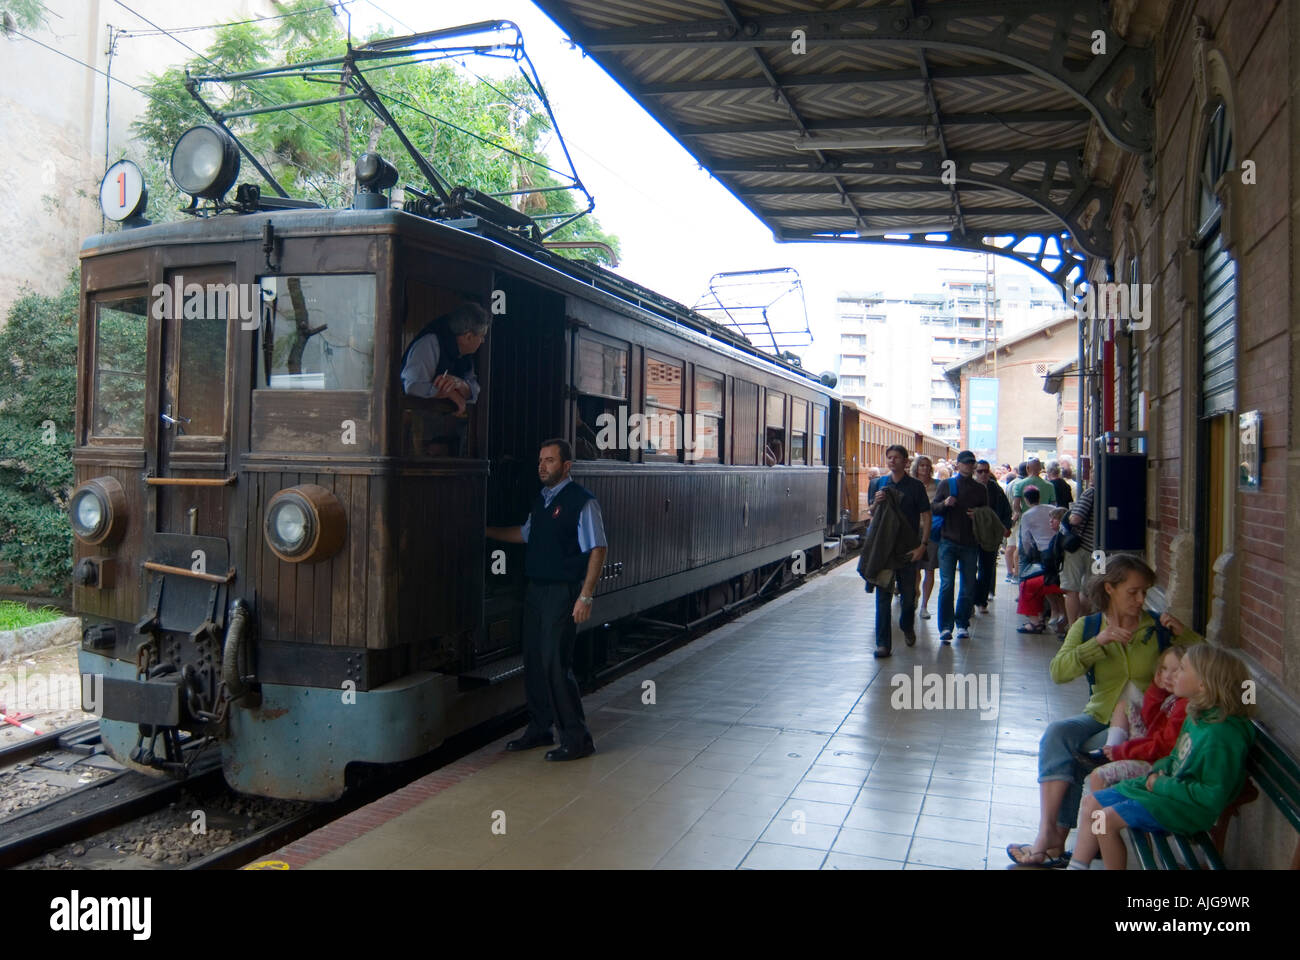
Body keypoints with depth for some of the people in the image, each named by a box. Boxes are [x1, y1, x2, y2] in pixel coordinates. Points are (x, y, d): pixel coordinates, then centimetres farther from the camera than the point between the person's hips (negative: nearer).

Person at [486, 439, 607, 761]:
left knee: (555, 664, -8)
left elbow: (597, 549, -14)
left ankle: (576, 738, 4)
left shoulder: (582, 501, -11)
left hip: (563, 592, -8)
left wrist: (586, 596, -19)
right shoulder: (541, 499, 13)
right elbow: (526, 533, 29)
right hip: (535, 590, 8)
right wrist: (487, 531, 29)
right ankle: (539, 729, 28)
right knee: (533, 661, 13)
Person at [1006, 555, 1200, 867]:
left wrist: (1183, 634, -15)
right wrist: (1098, 642, -21)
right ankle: (1049, 836, -27)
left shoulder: (1158, 627, 3)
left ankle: (1054, 840, -16)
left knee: (1075, 756, -28)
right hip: (1098, 717, 2)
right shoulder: (1088, 627, 4)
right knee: (1057, 733, -29)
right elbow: (1058, 672, -11)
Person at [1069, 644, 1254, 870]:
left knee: (1107, 820, -20)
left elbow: (1212, 796, -26)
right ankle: (1076, 866, 11)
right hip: (1161, 785, 10)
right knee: (1092, 804, 8)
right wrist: (1159, 769, 0)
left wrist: (1162, 785, -19)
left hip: (1185, 807, -10)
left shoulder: (1221, 735, -26)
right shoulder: (1197, 716, 4)